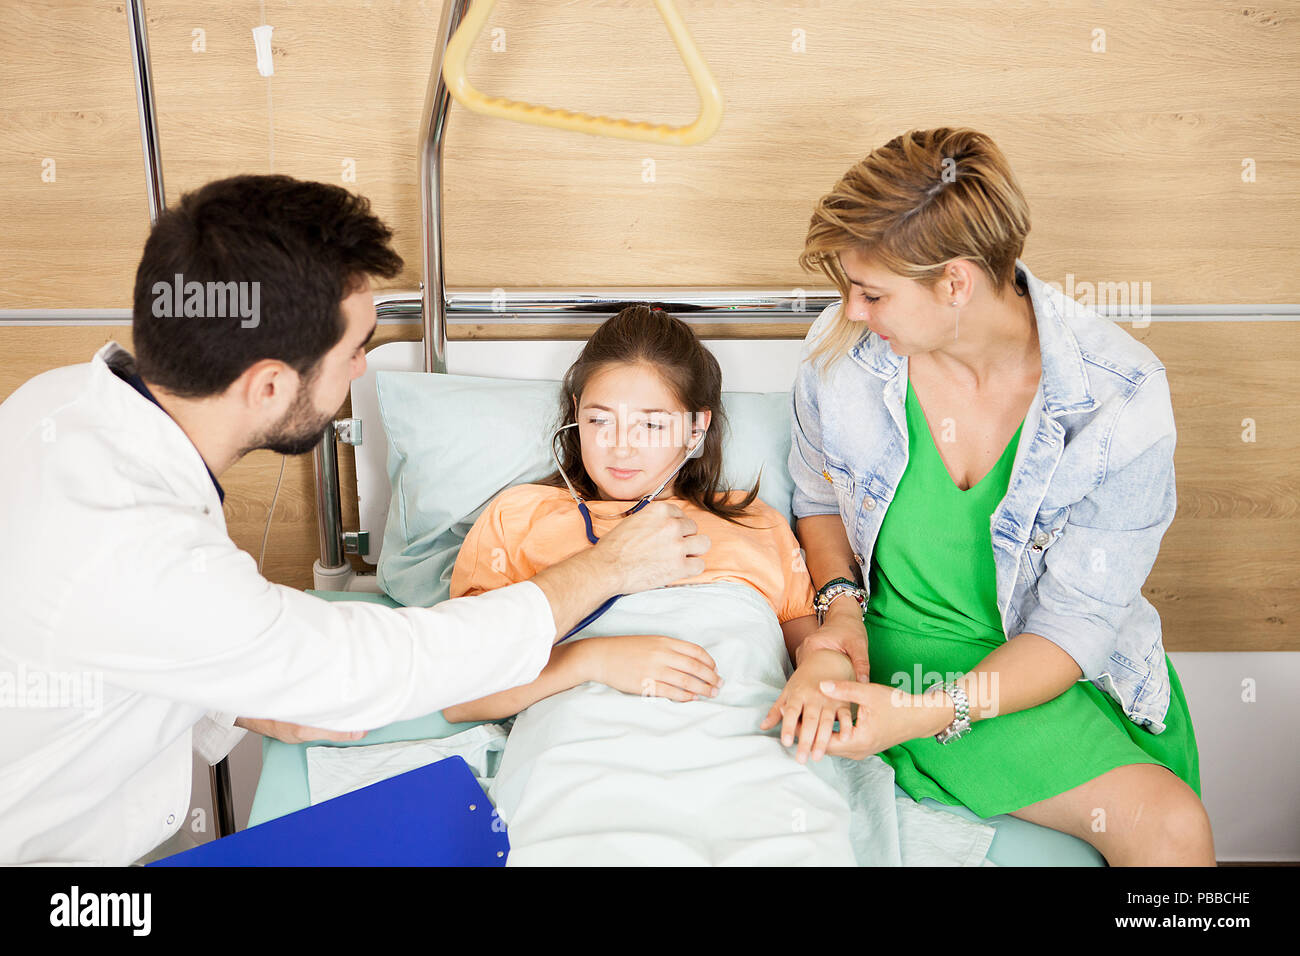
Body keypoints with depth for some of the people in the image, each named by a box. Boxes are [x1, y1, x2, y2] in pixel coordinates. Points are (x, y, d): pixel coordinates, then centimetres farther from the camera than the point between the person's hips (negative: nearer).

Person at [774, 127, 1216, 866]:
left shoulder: (1123, 401, -18)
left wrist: (927, 713, -28)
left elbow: (1075, 625, -15)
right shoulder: (841, 347, -10)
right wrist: (842, 604, -12)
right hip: (889, 645, -1)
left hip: (1046, 667, 1)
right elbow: (819, 501, 8)